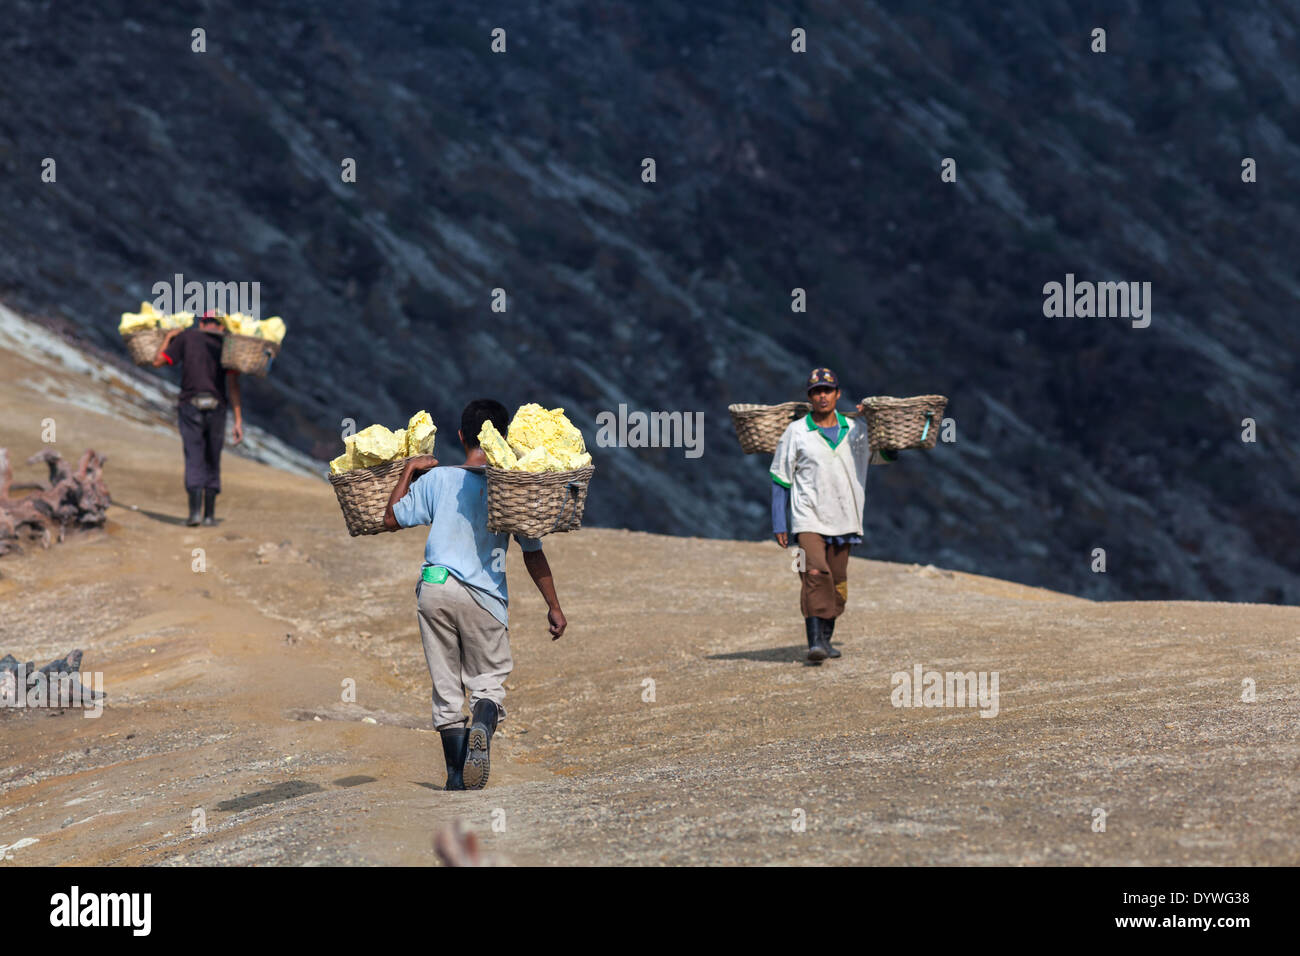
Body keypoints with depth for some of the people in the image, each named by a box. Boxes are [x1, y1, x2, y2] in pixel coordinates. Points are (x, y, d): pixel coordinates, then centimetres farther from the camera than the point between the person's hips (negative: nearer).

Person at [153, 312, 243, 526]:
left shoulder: (187, 337, 5)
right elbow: (233, 384, -1)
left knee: (194, 462, -3)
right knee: (212, 462, 12)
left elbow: (158, 361, 6)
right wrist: (238, 420, -3)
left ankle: (195, 510, -20)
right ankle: (210, 514, 10)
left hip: (190, 406, -1)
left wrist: (168, 337, 22)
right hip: (217, 408, 1)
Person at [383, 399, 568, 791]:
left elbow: (391, 519, 12)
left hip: (434, 590, 1)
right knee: (489, 681, 7)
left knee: (446, 686, 9)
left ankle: (457, 776, 9)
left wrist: (408, 471, 21)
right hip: (483, 596, -1)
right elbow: (533, 555, 4)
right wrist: (554, 607, 10)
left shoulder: (436, 480, 3)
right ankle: (482, 728, -27)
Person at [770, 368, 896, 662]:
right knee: (815, 575, -21)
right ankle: (815, 641, -25)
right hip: (808, 519, -4)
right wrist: (779, 524, 0)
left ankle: (826, 638, 20)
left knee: (837, 583, 7)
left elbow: (890, 453, 20)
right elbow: (780, 480, 5)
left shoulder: (856, 431, 9)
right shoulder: (795, 432, 1)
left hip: (843, 520, 4)